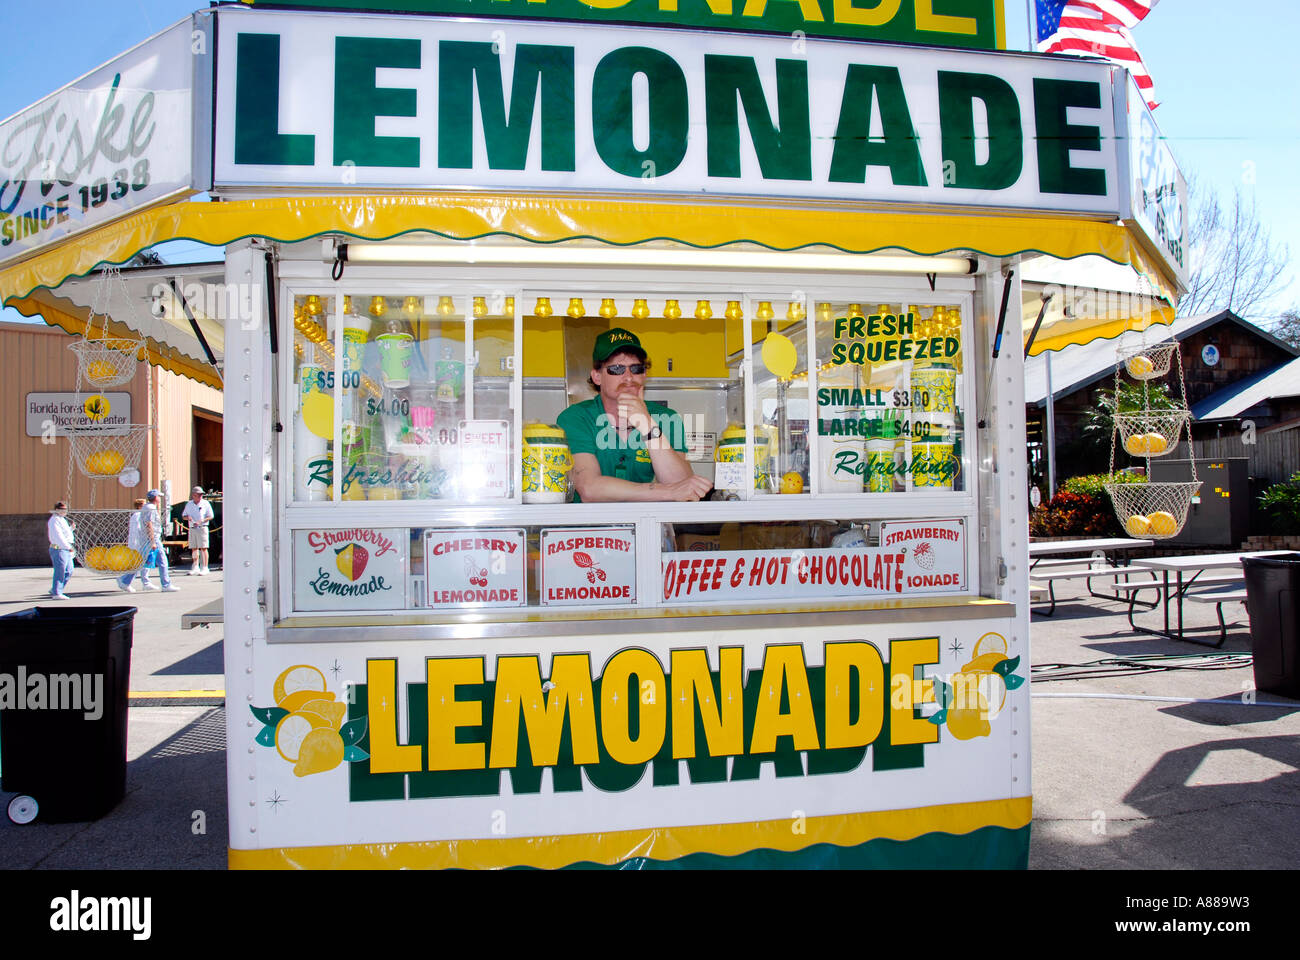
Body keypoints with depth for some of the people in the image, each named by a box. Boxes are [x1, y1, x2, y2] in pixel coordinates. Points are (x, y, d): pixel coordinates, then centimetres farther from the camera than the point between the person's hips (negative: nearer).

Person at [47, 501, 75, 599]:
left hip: (66, 550, 10)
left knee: (69, 572, 12)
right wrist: (68, 546, -25)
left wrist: (71, 528, 9)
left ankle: (54, 590, 21)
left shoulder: (62, 520, 20)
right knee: (60, 572, -7)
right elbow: (58, 536, -21)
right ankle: (56, 593, -2)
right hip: (58, 550, -10)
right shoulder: (54, 520, -12)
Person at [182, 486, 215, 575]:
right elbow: (184, 515, 17)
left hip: (202, 528, -5)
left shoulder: (205, 504, -1)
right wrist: (188, 517, -7)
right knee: (194, 548, 7)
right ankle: (195, 568, 14)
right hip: (192, 529, 5)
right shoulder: (189, 504, 12)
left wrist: (201, 522, -17)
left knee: (203, 548, -7)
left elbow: (210, 516, -3)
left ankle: (204, 568, -5)